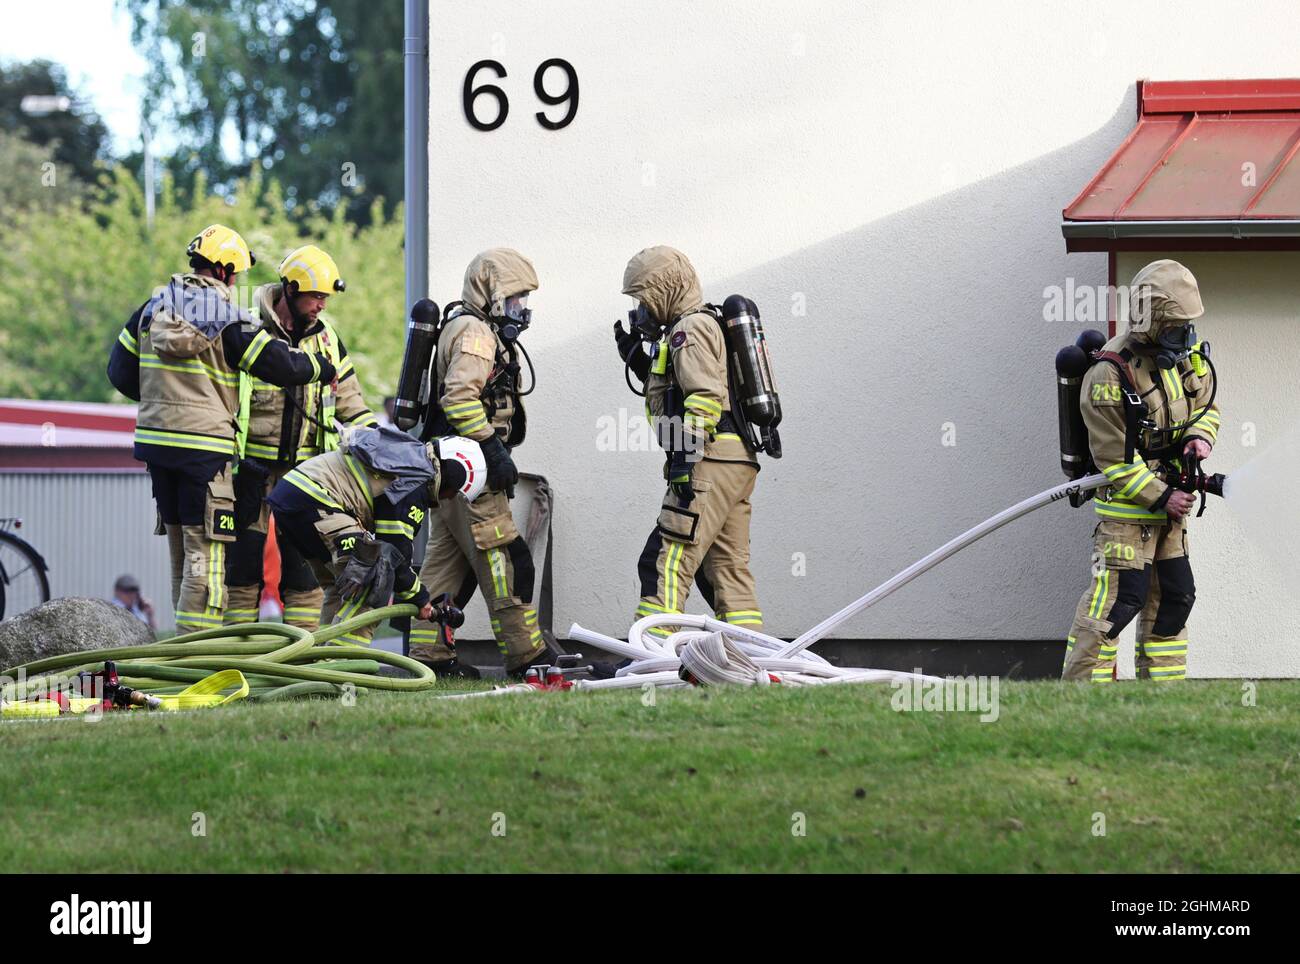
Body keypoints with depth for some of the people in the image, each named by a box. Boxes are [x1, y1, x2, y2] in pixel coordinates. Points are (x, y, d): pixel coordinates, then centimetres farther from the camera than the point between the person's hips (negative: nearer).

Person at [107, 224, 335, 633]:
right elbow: (281, 365, -8)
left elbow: (120, 370, 14)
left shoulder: (154, 308, 9)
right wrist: (322, 368, 11)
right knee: (205, 549, -4)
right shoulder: (228, 319, -8)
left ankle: (185, 638, 20)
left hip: (154, 439, 6)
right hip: (204, 444, -6)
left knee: (179, 545, 15)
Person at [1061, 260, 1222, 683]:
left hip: (1170, 503, 8)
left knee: (1173, 596, 12)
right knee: (1118, 597, -13)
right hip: (1126, 504, -8)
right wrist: (1161, 497, -19)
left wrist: (1200, 435, -5)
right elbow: (1113, 458, -18)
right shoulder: (1110, 374, -21)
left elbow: (1206, 404, 19)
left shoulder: (1187, 356, 2)